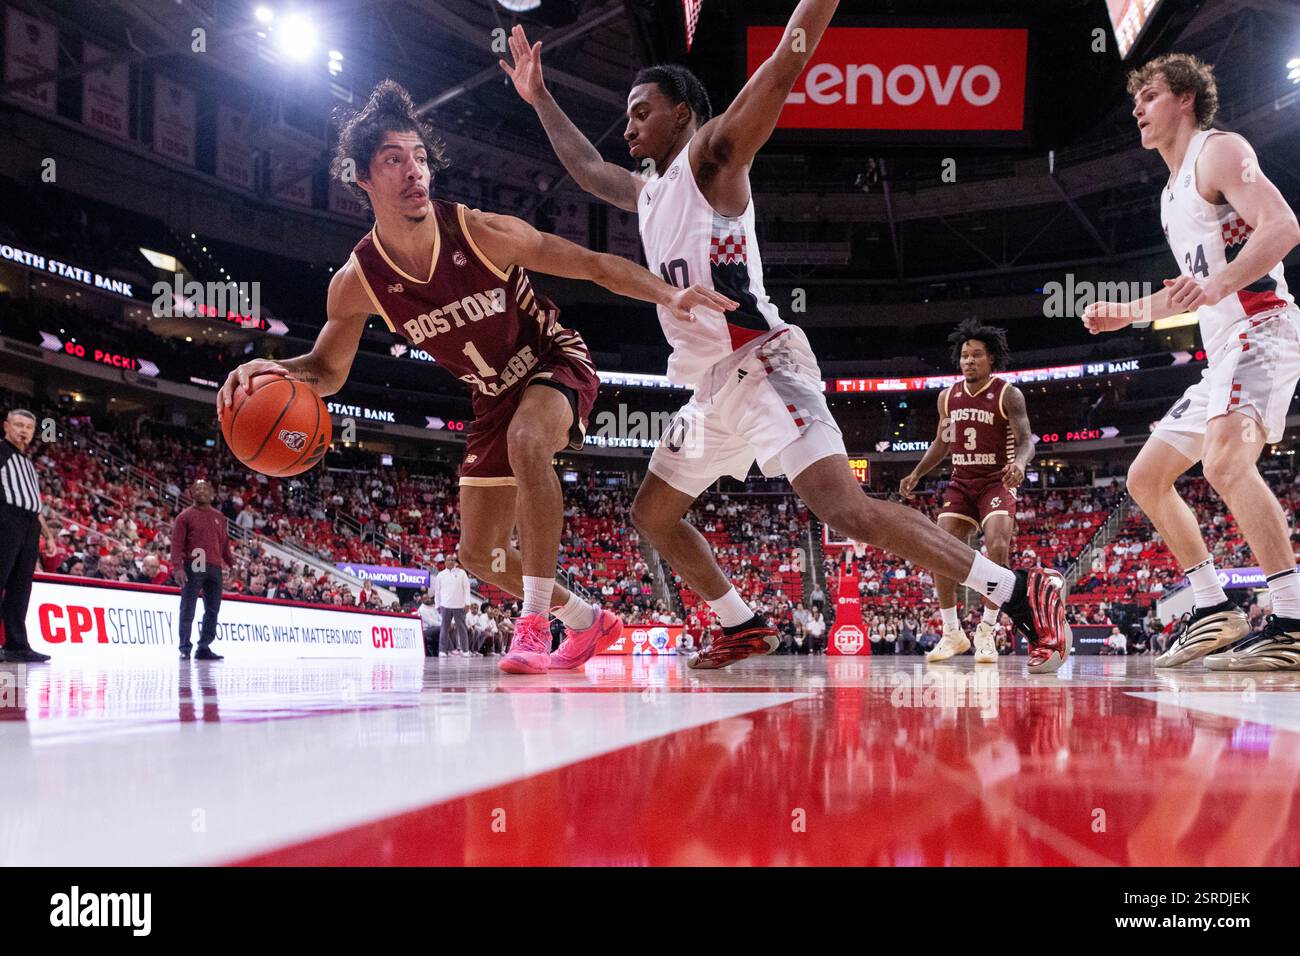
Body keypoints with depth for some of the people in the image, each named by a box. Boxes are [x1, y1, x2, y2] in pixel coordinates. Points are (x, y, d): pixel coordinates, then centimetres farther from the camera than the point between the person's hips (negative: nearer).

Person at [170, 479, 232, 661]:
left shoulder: (219, 517, 17)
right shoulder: (185, 516, 1)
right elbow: (177, 543, -5)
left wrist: (232, 563, 14)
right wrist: (177, 567, -15)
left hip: (214, 568, 5)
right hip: (193, 568, -5)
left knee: (213, 609, 5)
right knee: (188, 610, -2)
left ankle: (204, 647, 12)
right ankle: (185, 648, 3)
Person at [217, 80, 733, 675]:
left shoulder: (484, 234, -26)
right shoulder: (356, 283, -17)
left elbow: (595, 265, -18)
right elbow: (326, 371, -3)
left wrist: (669, 296, -32)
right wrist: (272, 370, -26)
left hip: (557, 361, -5)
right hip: (496, 398, 5)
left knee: (526, 441, -39)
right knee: (479, 553, 7)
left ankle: (534, 624, -31)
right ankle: (588, 622, 31)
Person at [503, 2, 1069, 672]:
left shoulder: (711, 156, -2)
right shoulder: (647, 191, 22)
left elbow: (784, 67, -13)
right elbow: (587, 169, 41)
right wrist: (539, 98, 42)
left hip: (759, 367, -10)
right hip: (711, 388, 10)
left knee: (844, 507, -24)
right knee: (652, 515, 18)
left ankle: (1025, 596, -23)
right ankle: (743, 628, 28)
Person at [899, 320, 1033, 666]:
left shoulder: (1008, 394, -9)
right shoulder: (948, 397, 6)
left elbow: (1026, 440, -17)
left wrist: (1020, 463, -39)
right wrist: (916, 474, 11)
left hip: (997, 482, -5)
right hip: (961, 483, 5)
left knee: (997, 547, -24)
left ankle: (986, 632, -13)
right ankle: (952, 633, 4)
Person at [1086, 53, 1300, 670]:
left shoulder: (1219, 150, -4)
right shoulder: (1174, 191, 25)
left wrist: (1217, 286, -34)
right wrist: (1128, 312, 33)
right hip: (1223, 353, 11)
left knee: (1223, 458, -33)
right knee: (1146, 477, 12)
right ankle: (1215, 614, 15)